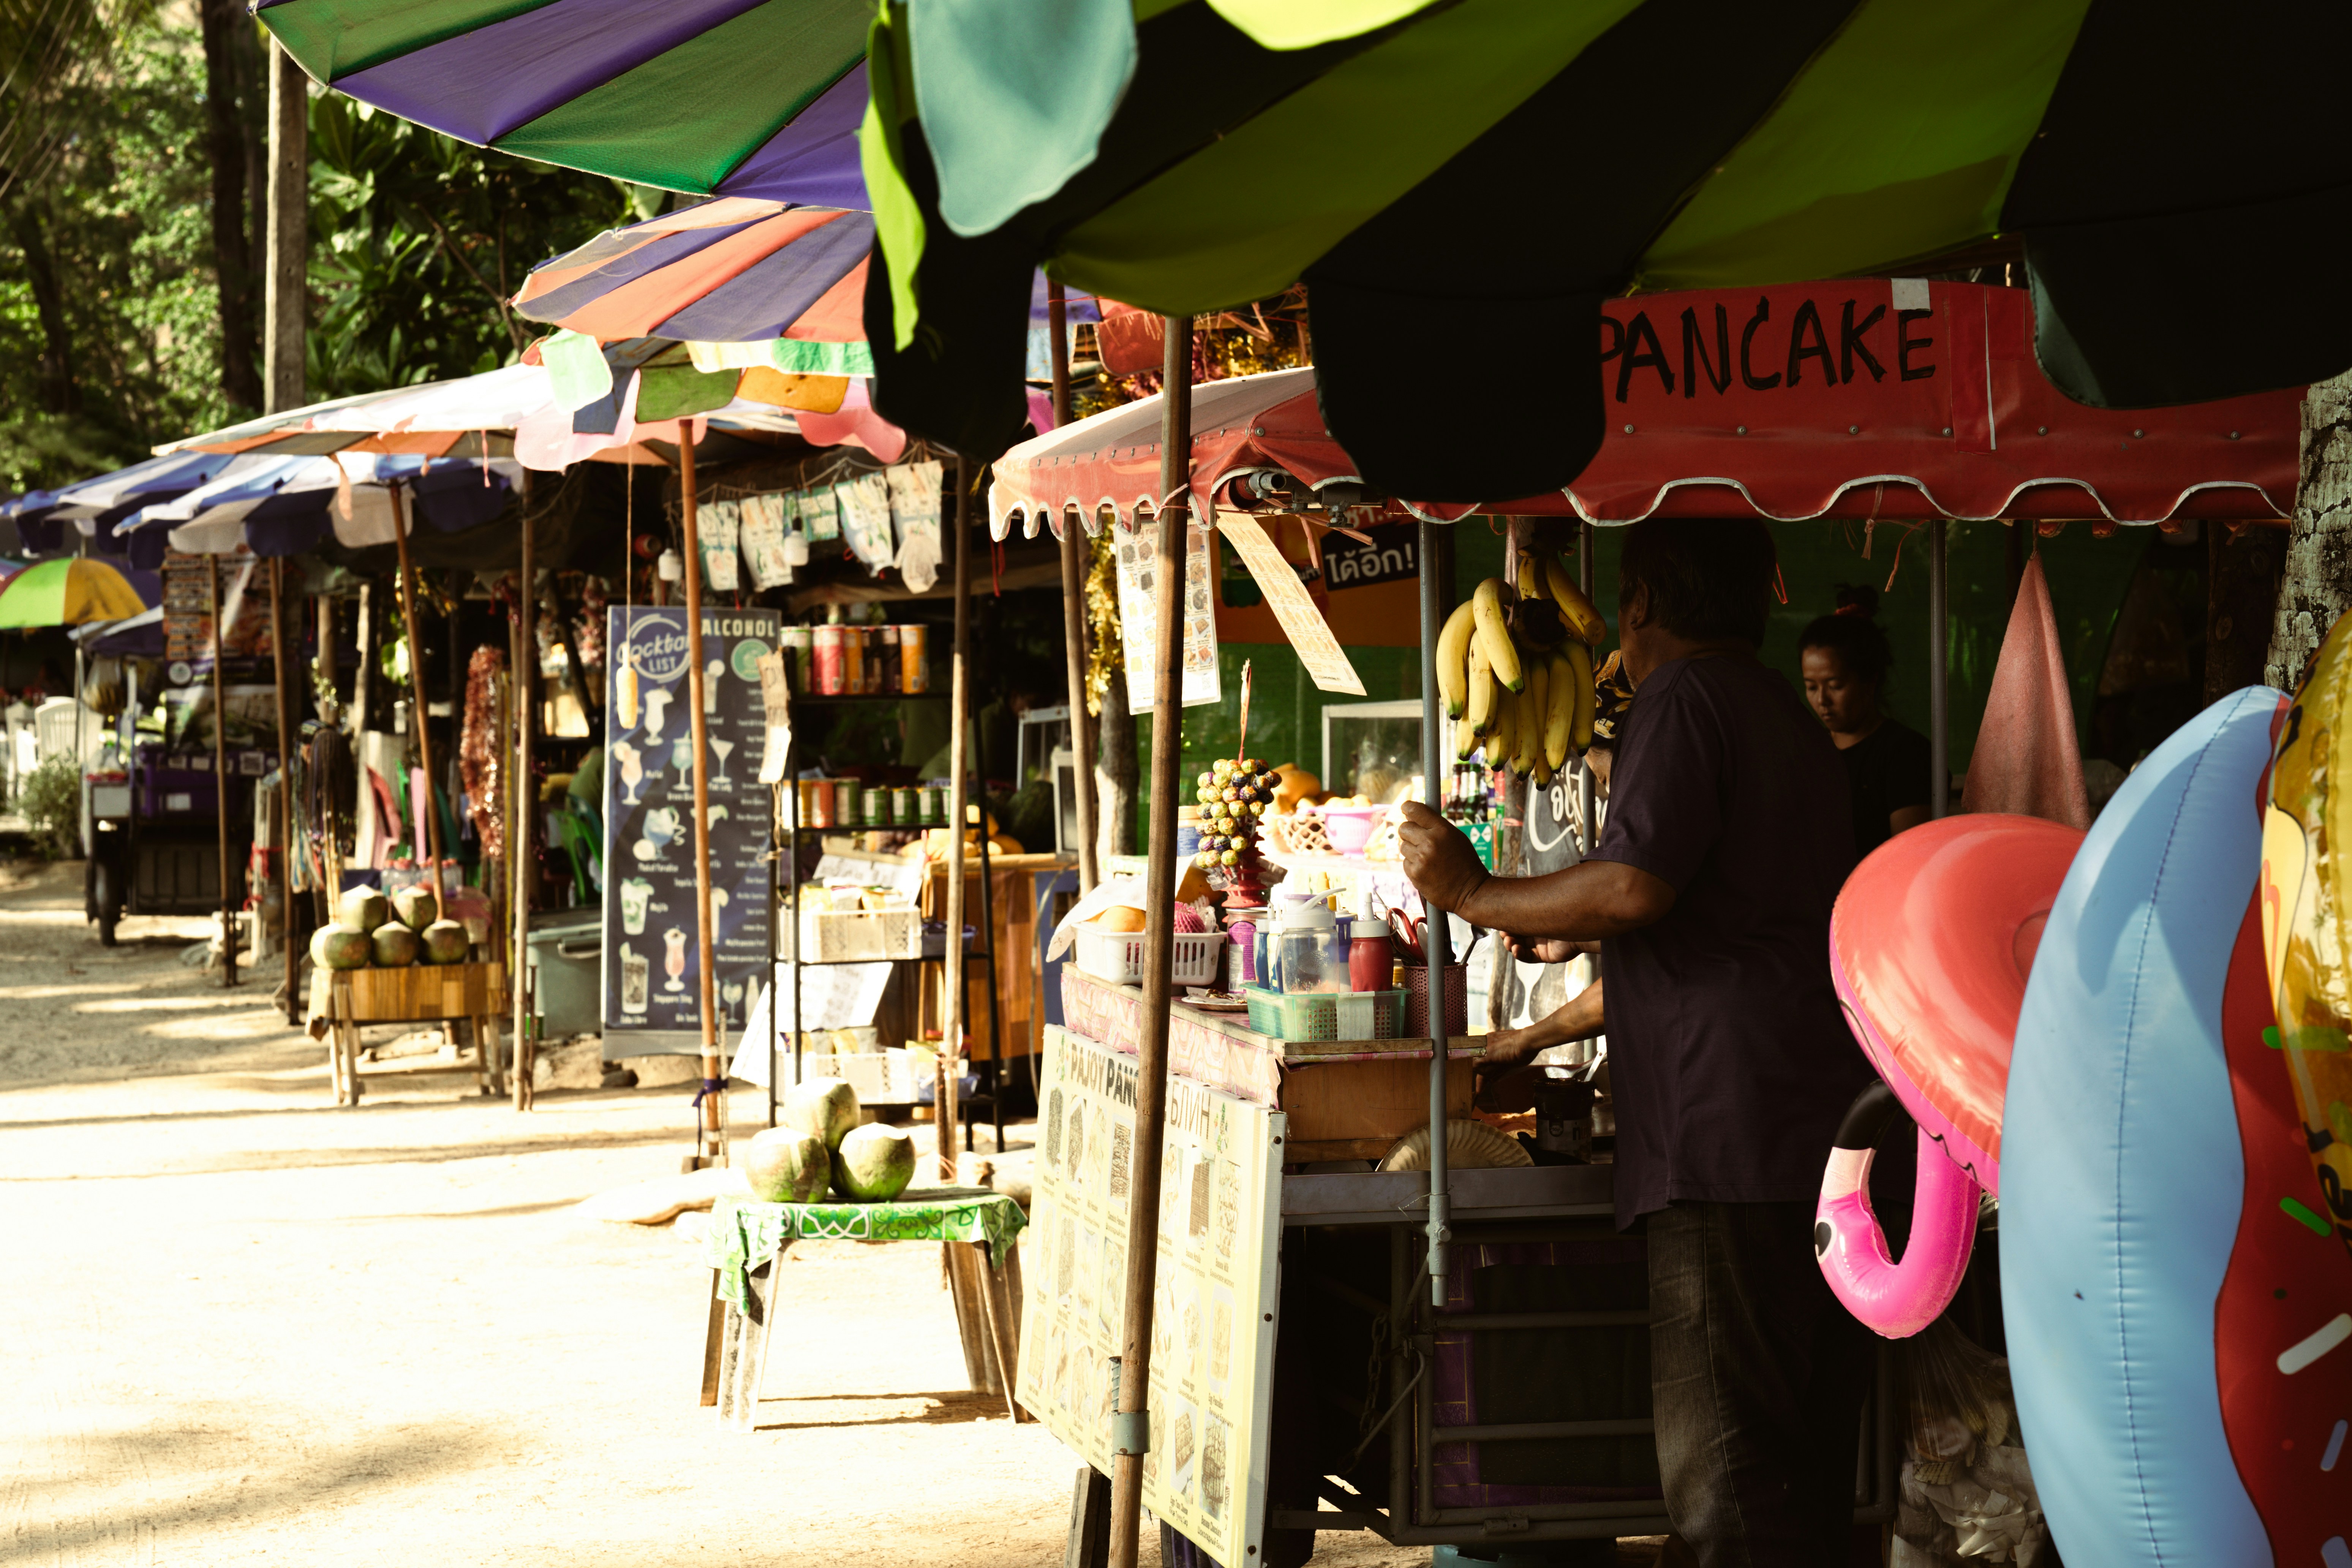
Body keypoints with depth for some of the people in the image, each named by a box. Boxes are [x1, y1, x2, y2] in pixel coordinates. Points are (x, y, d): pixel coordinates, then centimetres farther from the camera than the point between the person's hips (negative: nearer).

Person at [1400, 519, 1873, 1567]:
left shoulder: (1684, 697, -5)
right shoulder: (1787, 715, 25)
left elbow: (1635, 887, -17)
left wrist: (1473, 894, -3)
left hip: (1731, 1128, -10)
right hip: (1830, 1130, 10)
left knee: (1725, 1472, -10)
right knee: (1809, 1455, 12)